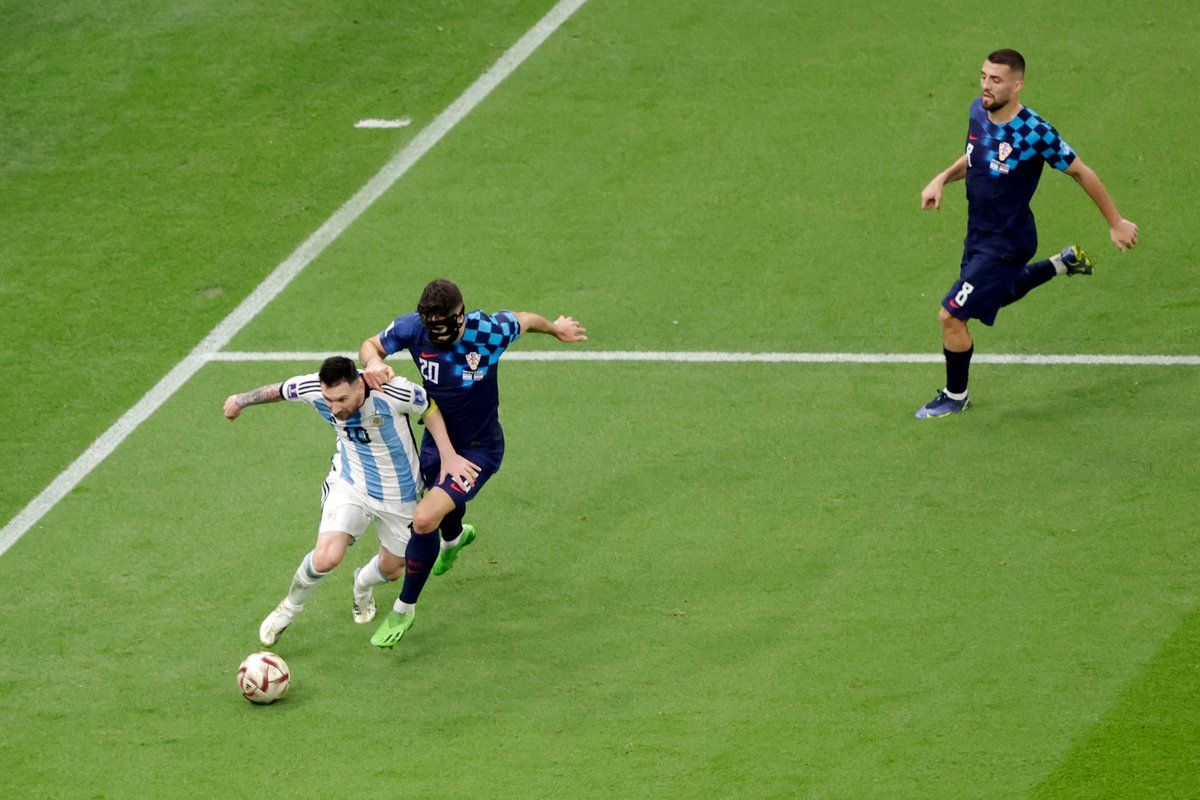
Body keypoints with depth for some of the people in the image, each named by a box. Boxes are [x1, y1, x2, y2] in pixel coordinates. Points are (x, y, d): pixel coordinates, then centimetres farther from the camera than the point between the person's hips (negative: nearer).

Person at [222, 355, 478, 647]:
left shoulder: (392, 392, -32)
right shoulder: (313, 389, -25)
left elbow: (429, 408, -10)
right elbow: (279, 390, -2)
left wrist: (448, 456, -14)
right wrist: (241, 400, 16)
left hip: (399, 492, 0)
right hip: (350, 483, 0)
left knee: (392, 569, 15)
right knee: (326, 558, -23)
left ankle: (363, 584, 54)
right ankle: (289, 607, 7)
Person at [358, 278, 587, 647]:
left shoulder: (491, 332, -28)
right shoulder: (412, 328, -22)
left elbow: (525, 319, -5)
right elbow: (370, 345, -4)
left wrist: (556, 328, 17)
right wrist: (373, 362, -30)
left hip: (479, 447, -5)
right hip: (437, 438, 5)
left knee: (425, 520, -22)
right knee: (445, 504, 32)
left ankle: (404, 609, -1)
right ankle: (455, 536, 74)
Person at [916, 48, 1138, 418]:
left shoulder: (1035, 133, -28)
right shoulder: (978, 111, -6)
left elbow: (1081, 173, -14)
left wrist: (1116, 222, -5)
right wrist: (942, 178, -1)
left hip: (1005, 245, -8)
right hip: (978, 234, 8)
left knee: (951, 316, -7)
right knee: (996, 295, 32)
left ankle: (955, 396, 16)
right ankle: (1064, 263, 48)